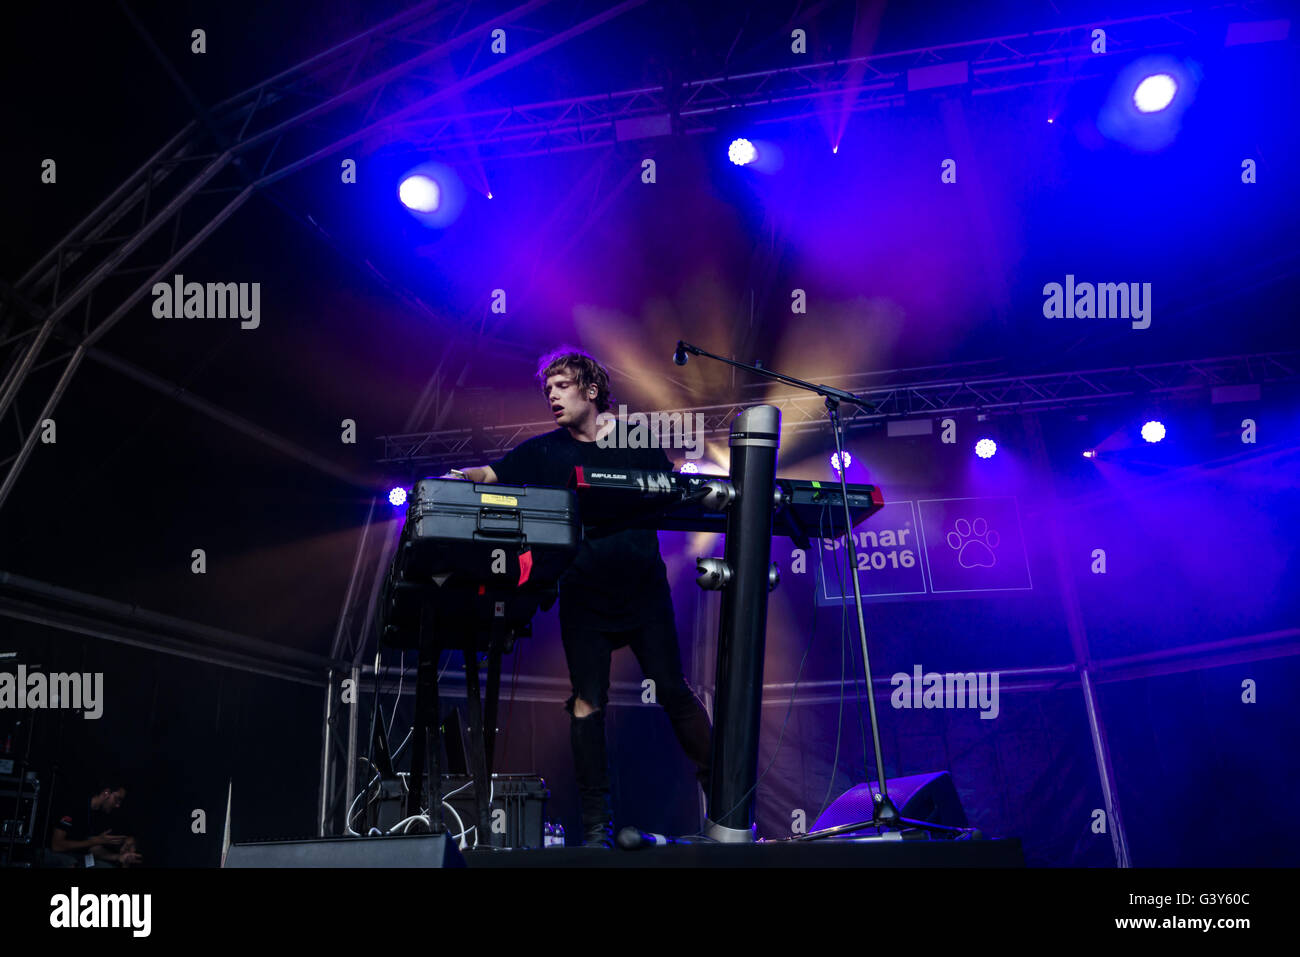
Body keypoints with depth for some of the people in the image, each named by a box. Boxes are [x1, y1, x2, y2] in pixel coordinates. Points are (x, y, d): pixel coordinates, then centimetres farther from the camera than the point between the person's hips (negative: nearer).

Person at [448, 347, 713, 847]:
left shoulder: (637, 442, 7)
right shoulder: (544, 451, 7)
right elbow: (490, 474, -2)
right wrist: (460, 478, -21)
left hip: (643, 586, -1)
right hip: (584, 594, 1)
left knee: (672, 689, -2)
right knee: (588, 700, -2)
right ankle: (596, 821, 7)